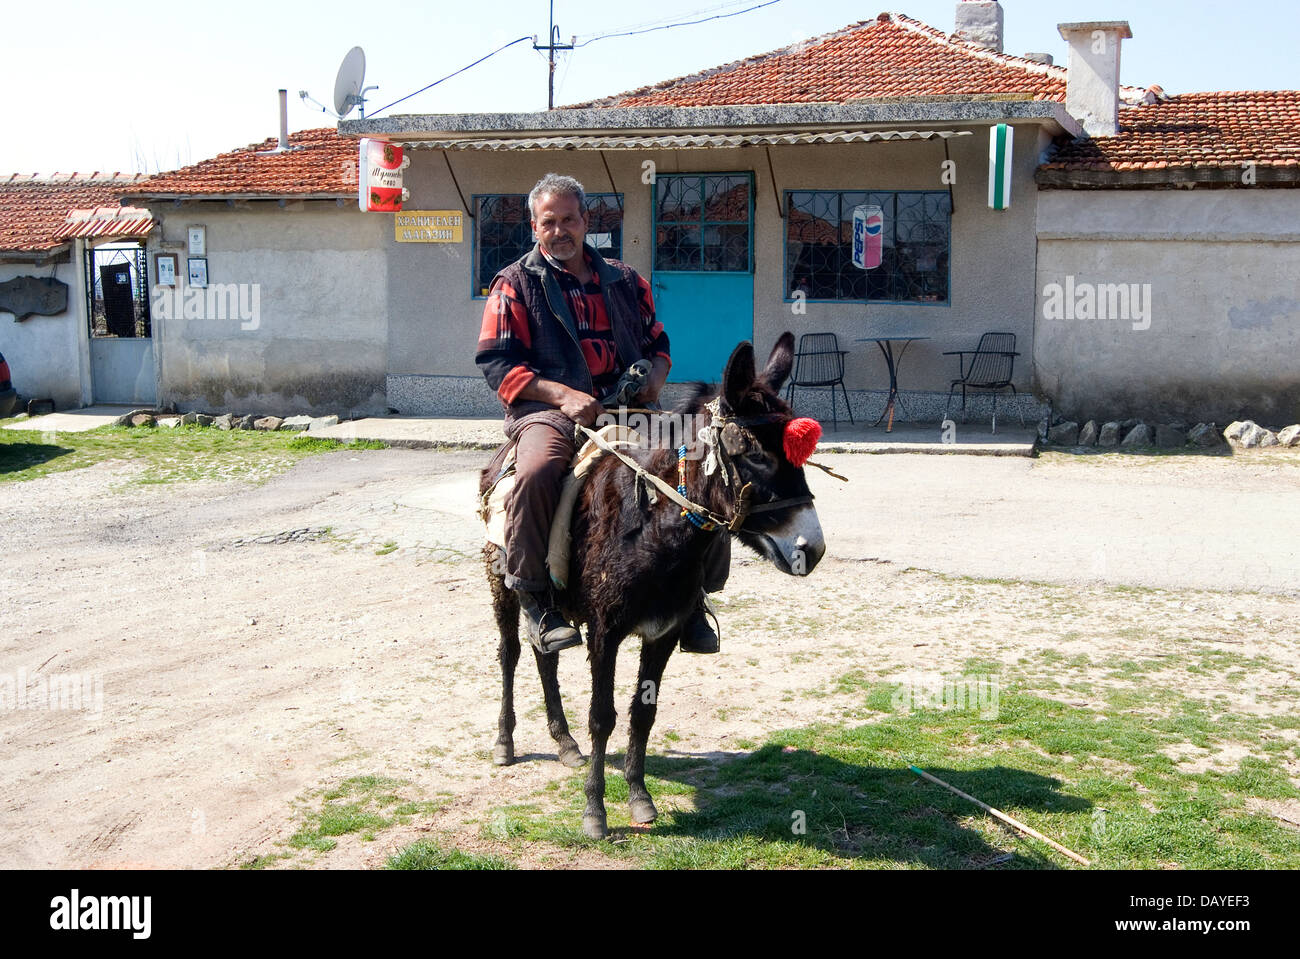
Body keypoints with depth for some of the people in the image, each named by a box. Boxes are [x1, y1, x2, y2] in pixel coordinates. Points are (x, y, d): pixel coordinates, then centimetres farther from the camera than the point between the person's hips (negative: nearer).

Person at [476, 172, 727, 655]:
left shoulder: (624, 281, 21)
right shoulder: (516, 285, 7)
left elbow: (656, 341, 29)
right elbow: (496, 362, -1)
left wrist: (656, 375, 3)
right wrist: (562, 394, -16)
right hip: (550, 409, -4)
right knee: (536, 472, -38)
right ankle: (533, 596, -19)